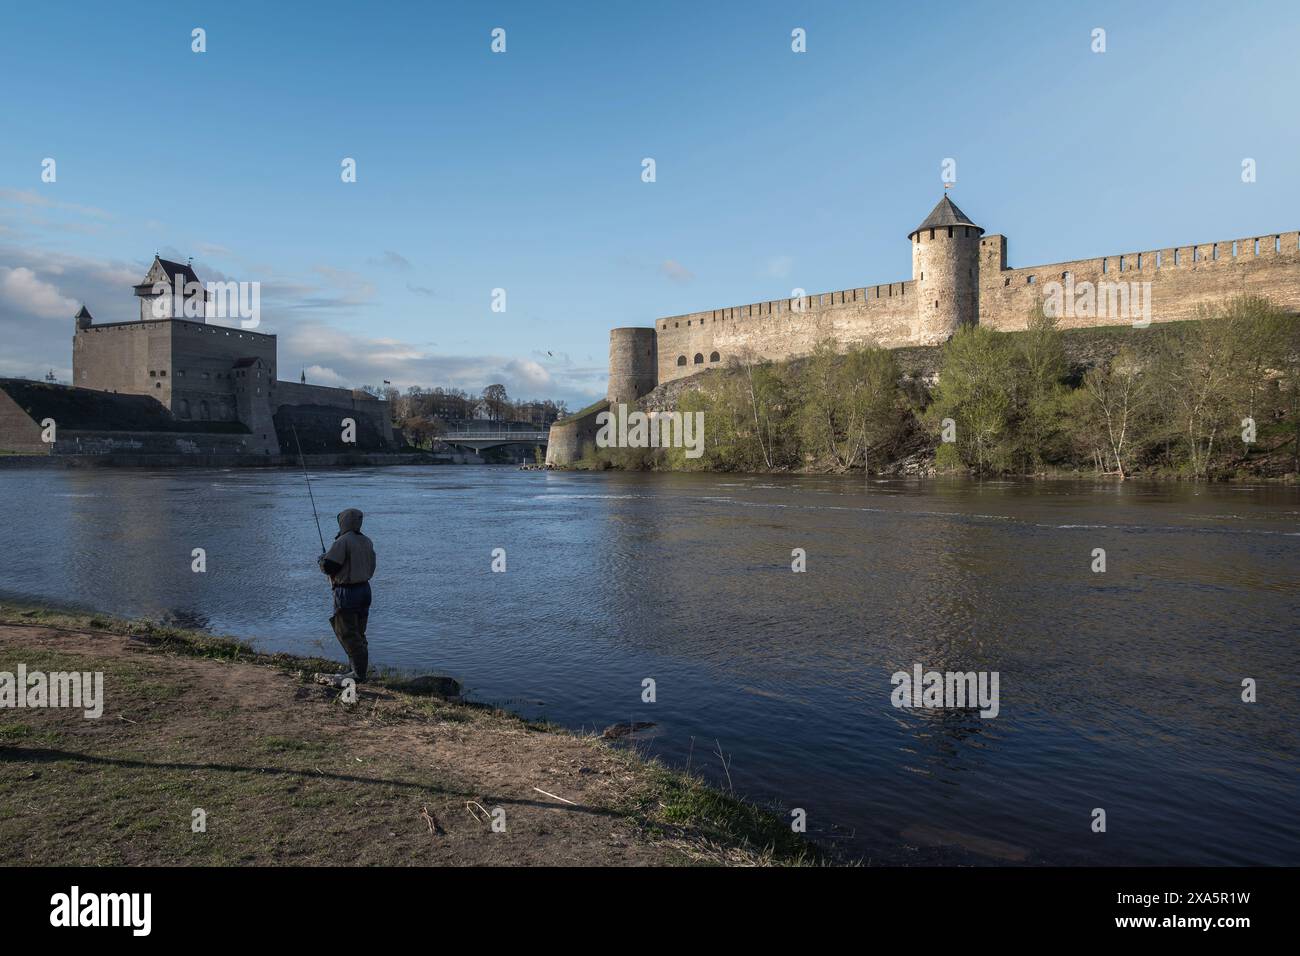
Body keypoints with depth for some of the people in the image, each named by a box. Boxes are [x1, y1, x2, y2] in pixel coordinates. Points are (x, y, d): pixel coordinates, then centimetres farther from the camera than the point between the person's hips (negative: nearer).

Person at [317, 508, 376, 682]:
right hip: (364, 589, 8)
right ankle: (359, 670, 19)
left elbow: (329, 567, -19)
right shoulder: (367, 542, 10)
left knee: (347, 634, -2)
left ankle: (359, 673, -1)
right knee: (358, 633, 15)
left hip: (346, 592, -8)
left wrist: (322, 560, 5)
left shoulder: (343, 542, -16)